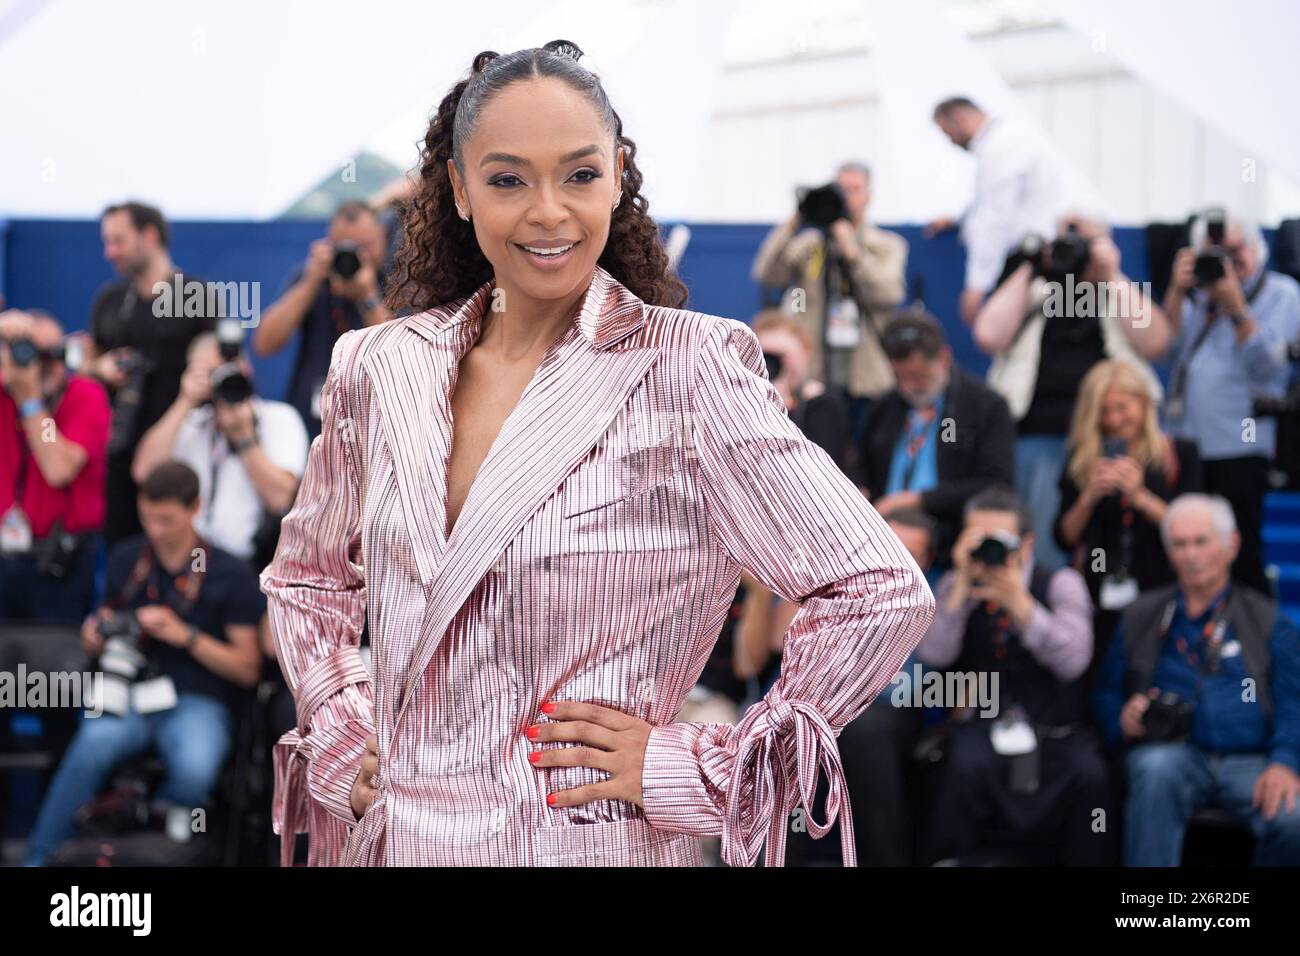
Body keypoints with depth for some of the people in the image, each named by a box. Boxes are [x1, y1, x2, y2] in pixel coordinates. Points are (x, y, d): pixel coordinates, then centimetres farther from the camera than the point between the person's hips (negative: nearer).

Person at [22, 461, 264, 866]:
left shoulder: (232, 575, 1)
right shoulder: (126, 559, 12)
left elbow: (248, 670, 1)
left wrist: (186, 636, -12)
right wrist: (96, 635, 0)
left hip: (198, 700, -2)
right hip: (129, 694, 2)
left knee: (194, 771, -37)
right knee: (92, 748, -34)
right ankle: (38, 862, -28)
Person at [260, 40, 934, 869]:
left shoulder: (687, 369, -11)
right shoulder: (379, 370, 3)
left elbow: (884, 595, -12)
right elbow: (306, 577, 20)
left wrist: (704, 775, -11)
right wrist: (337, 731, 5)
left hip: (596, 844, -4)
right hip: (392, 840, 4)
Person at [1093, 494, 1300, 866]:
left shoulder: (1268, 621, 14)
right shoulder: (1140, 617, 19)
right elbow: (1107, 693, 21)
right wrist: (1123, 720, -3)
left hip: (1249, 763, -1)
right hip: (1170, 754, 1)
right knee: (1156, 769, -37)